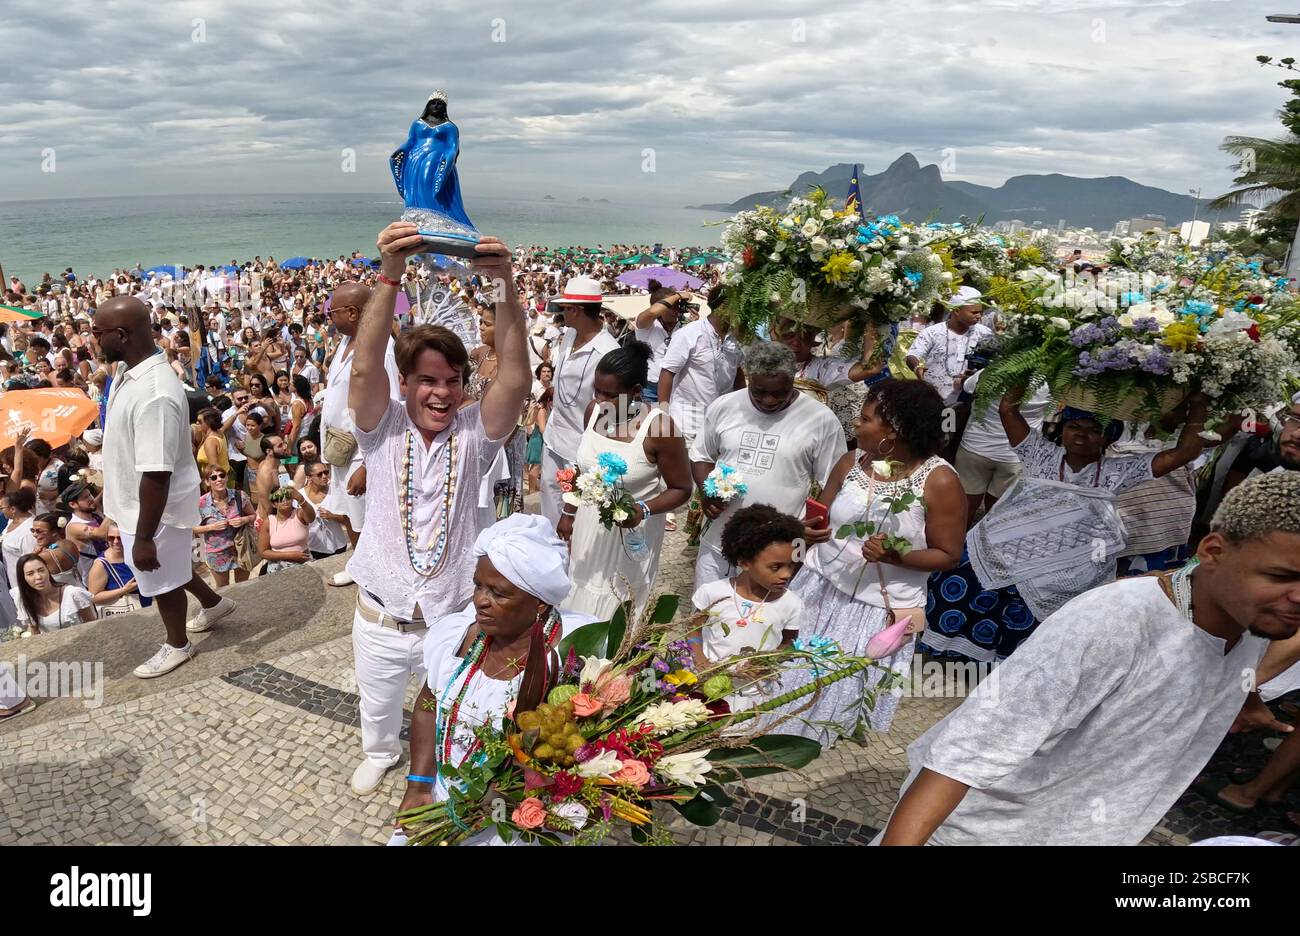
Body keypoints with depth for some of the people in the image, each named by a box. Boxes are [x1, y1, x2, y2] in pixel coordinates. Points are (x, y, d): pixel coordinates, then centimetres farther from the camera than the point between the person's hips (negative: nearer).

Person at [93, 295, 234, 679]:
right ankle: (213, 603, 50)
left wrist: (144, 537, -27)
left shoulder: (154, 394, -33)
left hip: (156, 509, -9)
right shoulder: (132, 373, 0)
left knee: (161, 578, 13)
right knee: (166, 568, 27)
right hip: (137, 502, 9)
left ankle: (177, 645, 37)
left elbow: (156, 474, -32)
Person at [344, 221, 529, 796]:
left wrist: (505, 287, -42)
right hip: (380, 620, 1)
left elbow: (515, 380, -30)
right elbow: (365, 367, -30)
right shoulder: (383, 429, -12)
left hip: (452, 619, -1)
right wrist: (390, 275, -42)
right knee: (378, 705, 28)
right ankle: (379, 754, 59)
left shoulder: (473, 433, -13)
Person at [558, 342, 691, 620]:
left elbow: (681, 489, -14)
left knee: (614, 611, 9)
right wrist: (568, 514, 14)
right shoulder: (594, 410, -7)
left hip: (630, 532, -5)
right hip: (588, 524, 5)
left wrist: (644, 510, -30)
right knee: (581, 601, 19)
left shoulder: (659, 428, -25)